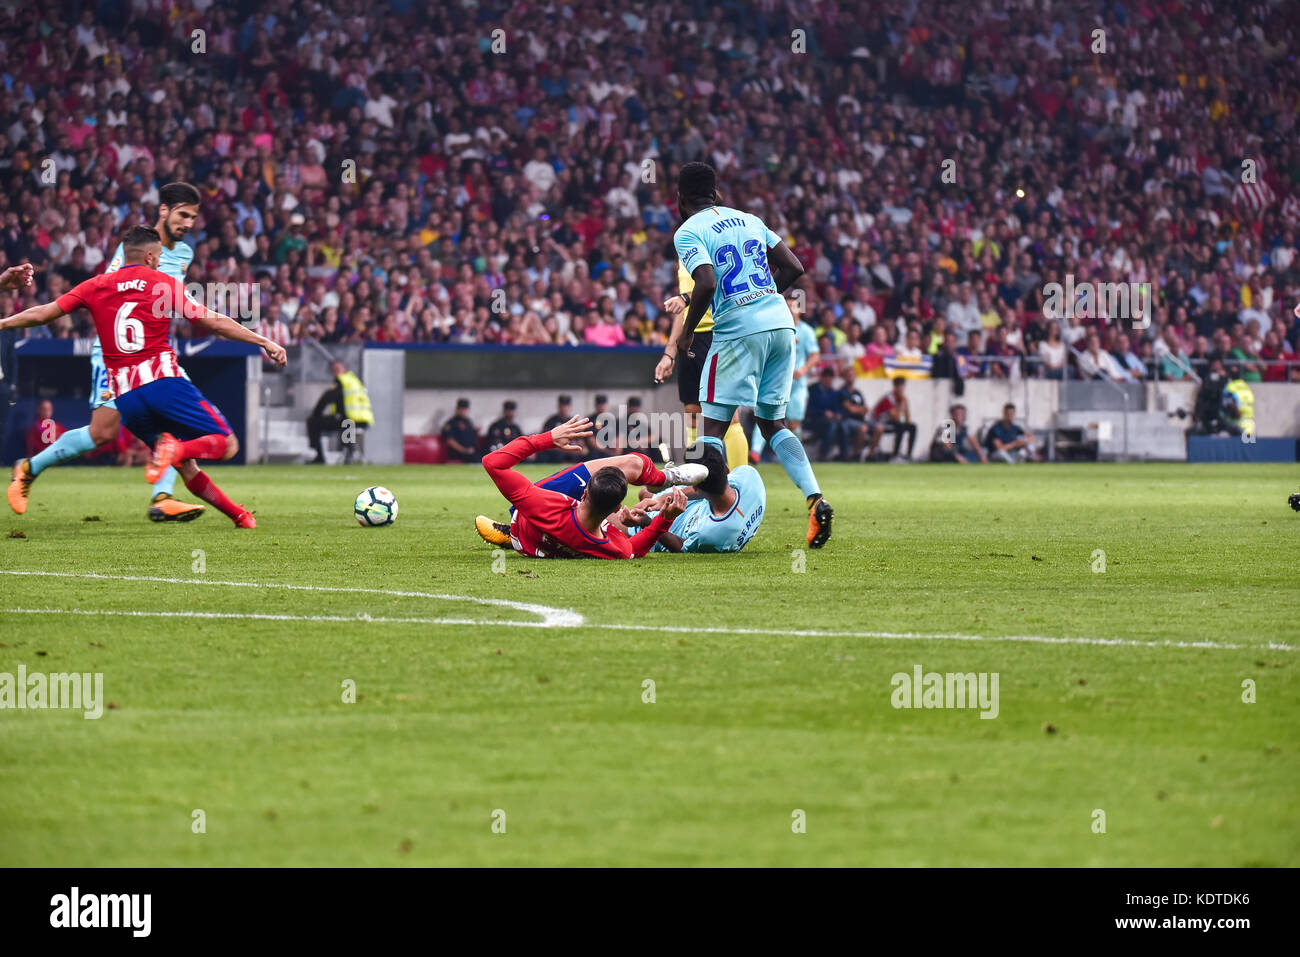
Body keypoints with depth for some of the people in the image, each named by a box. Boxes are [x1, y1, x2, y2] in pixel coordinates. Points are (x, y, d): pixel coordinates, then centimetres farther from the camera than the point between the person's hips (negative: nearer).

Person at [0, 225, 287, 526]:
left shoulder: (95, 287, 13)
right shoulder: (165, 284, 6)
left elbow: (40, 315, 12)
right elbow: (214, 322, 2)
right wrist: (264, 342, 5)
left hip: (125, 397, 4)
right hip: (164, 381, -4)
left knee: (187, 466, 15)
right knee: (227, 444, -3)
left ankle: (238, 514, 9)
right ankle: (175, 449, -30)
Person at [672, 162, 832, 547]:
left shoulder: (689, 232, -2)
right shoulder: (749, 220, 18)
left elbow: (706, 284, -17)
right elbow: (794, 268, 14)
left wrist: (687, 331, -3)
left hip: (739, 331, -6)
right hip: (781, 324, 6)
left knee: (714, 425, 1)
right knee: (774, 422, 14)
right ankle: (815, 498, -3)